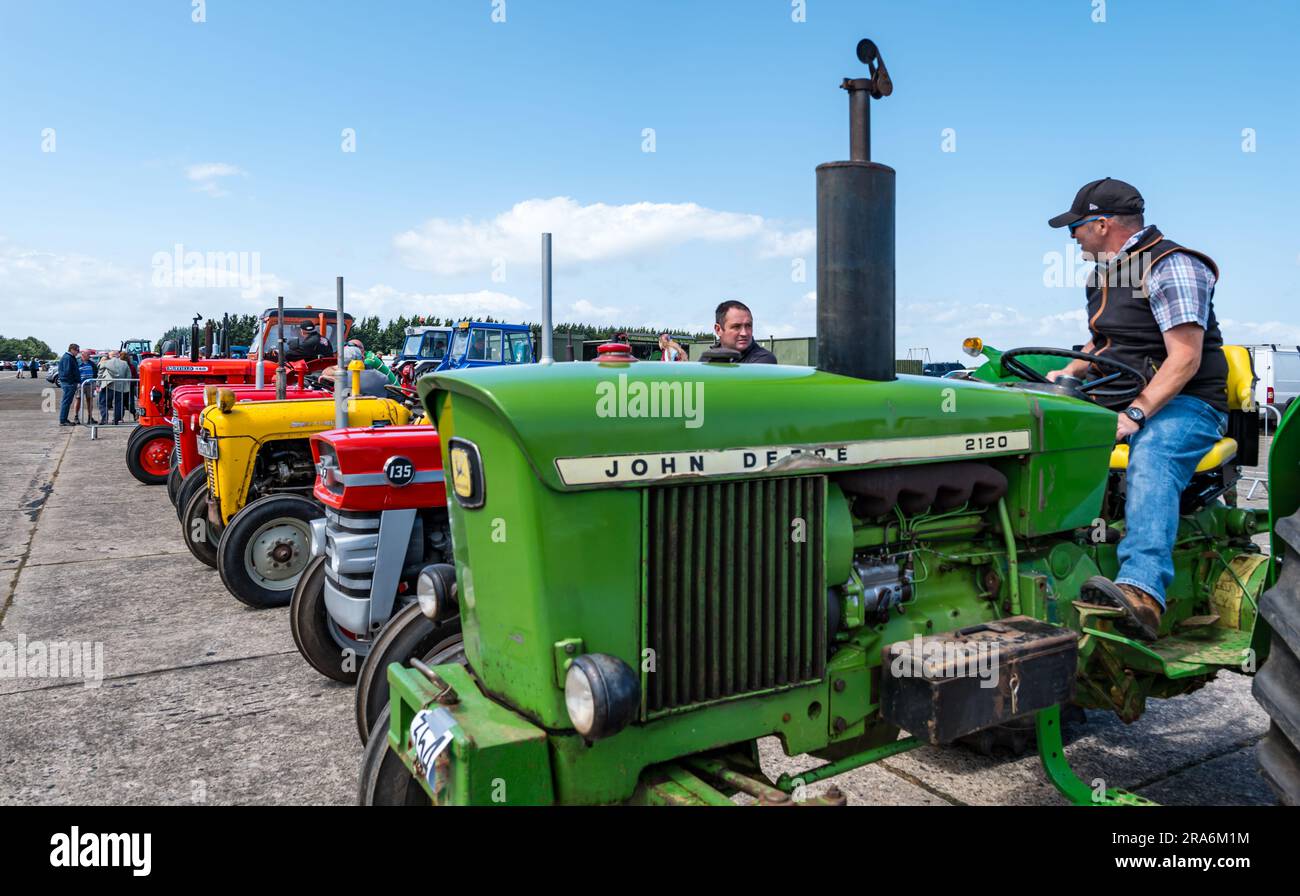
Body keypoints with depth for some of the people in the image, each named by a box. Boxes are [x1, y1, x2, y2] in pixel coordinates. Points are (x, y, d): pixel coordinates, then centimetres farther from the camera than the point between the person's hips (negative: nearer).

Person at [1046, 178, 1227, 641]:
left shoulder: (1173, 266, -9)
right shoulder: (1104, 271, 19)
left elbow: (1185, 359, -19)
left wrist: (1136, 414, -29)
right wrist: (1069, 374, 6)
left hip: (1183, 402, -8)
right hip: (1124, 399, 8)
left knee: (1150, 462, -37)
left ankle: (1142, 593, -54)